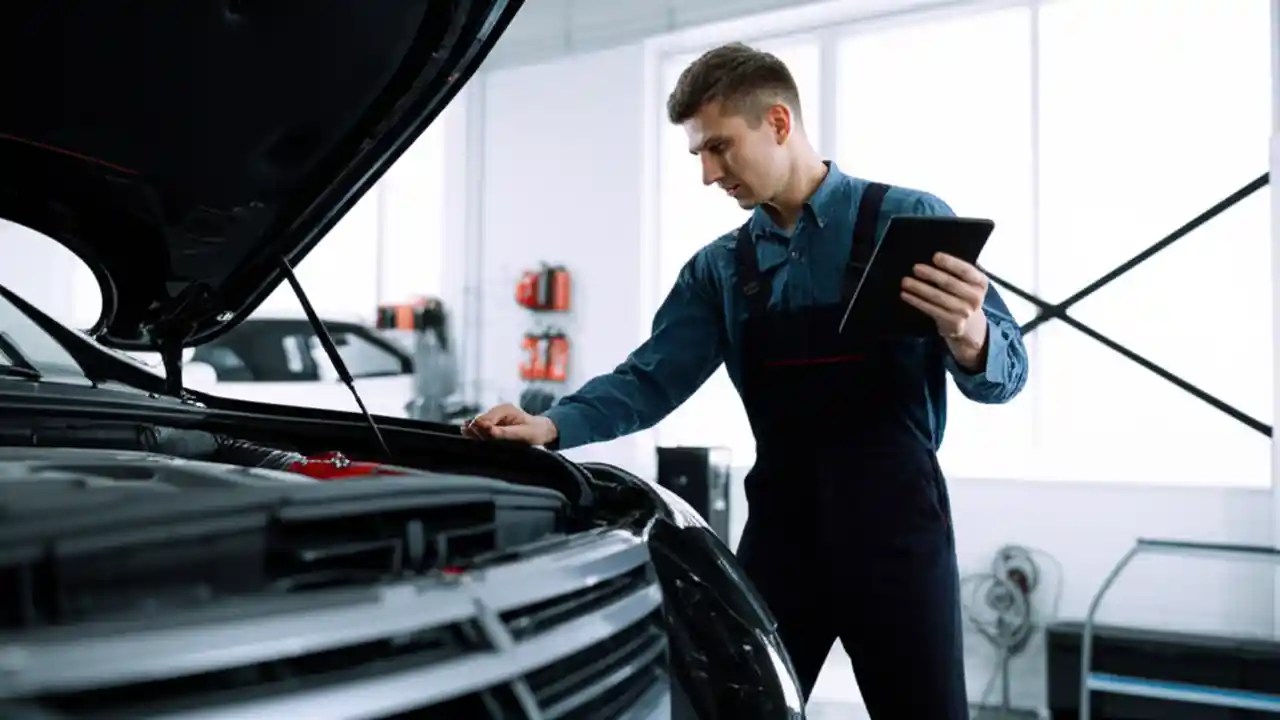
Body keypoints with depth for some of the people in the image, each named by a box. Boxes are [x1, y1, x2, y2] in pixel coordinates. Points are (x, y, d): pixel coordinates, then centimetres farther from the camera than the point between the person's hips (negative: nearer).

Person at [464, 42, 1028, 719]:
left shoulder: (910, 221, -3)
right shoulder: (719, 269, 11)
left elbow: (1004, 371, -6)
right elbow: (650, 381, 9)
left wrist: (970, 339, -29)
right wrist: (553, 424, -8)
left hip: (894, 523, -4)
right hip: (779, 523, 4)